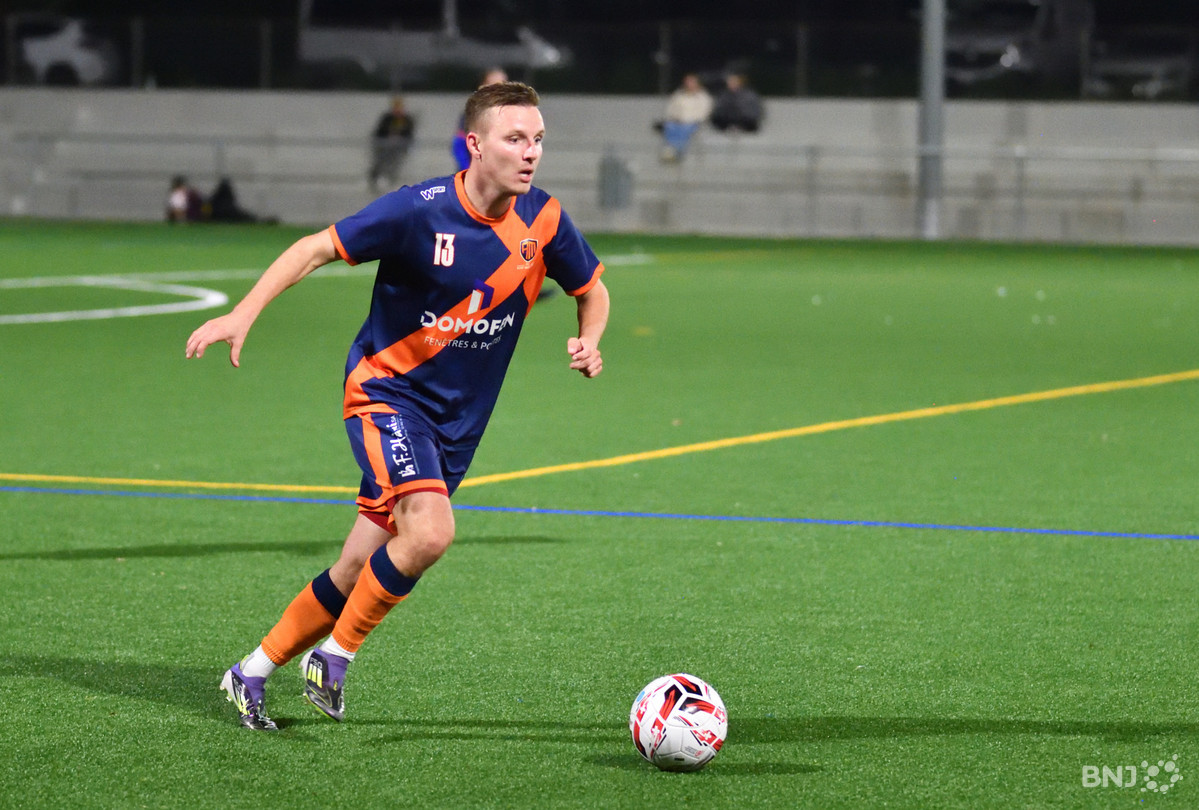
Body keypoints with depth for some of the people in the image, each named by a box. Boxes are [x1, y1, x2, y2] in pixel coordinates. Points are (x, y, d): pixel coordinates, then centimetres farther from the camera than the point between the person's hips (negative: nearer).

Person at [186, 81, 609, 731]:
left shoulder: (542, 220, -5)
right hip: (387, 391, -5)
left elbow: (592, 289, 13)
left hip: (456, 420, 5)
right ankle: (334, 657, -7)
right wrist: (242, 315, -19)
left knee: (359, 569, 6)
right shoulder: (420, 210, -18)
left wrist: (588, 341, -7)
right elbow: (317, 249, -11)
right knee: (430, 532, -28)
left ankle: (253, 673, 24)